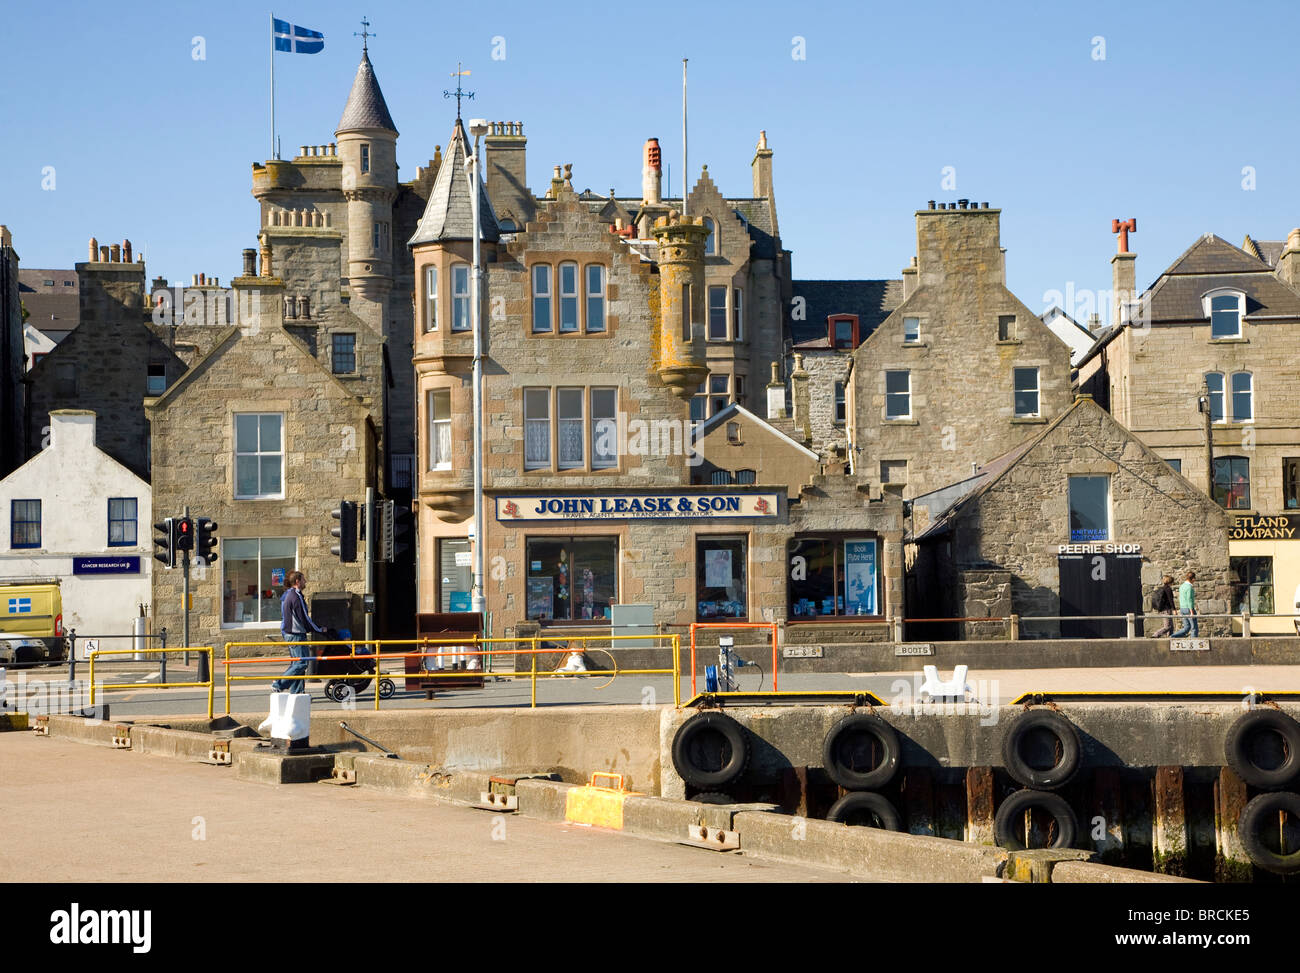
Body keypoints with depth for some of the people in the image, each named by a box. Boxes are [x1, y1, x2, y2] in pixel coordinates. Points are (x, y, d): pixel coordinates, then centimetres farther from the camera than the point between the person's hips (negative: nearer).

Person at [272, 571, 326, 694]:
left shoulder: (287, 595, 14)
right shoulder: (296, 596, -16)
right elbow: (304, 618, -16)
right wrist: (319, 629, -5)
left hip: (288, 632, 10)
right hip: (296, 634, -10)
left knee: (296, 663, 12)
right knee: (302, 663, -9)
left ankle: (296, 691, 11)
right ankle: (278, 685, -10)